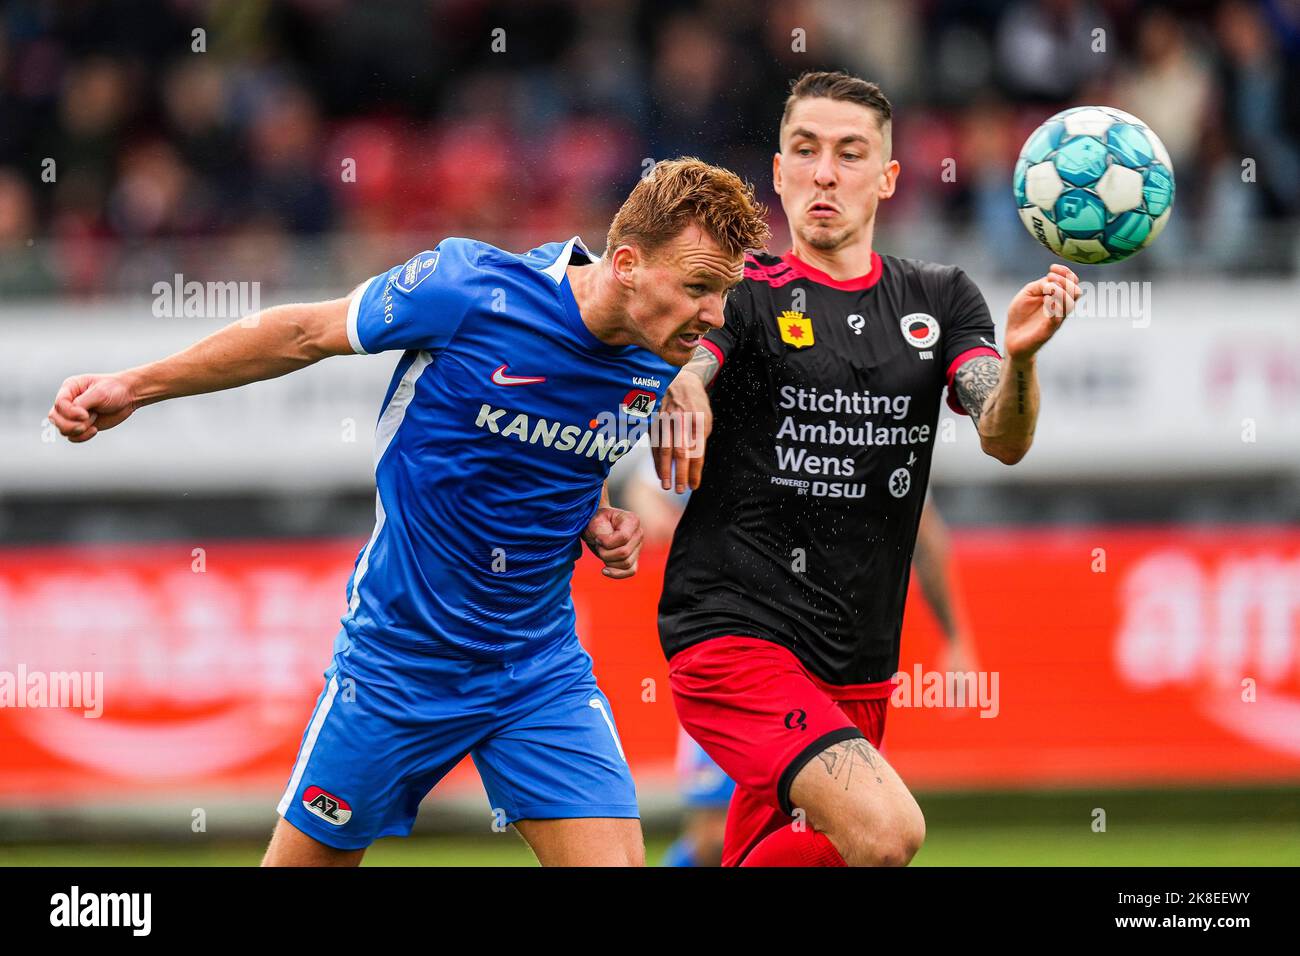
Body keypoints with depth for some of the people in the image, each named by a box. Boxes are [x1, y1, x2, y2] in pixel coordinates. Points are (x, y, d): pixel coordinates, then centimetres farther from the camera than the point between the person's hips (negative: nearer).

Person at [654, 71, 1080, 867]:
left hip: (857, 666, 6)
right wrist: (680, 398, -41)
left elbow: (1004, 441, -2)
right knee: (886, 831, -26)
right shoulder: (741, 290, 0)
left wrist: (1020, 358, -23)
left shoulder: (939, 300, 12)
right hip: (736, 633, -6)